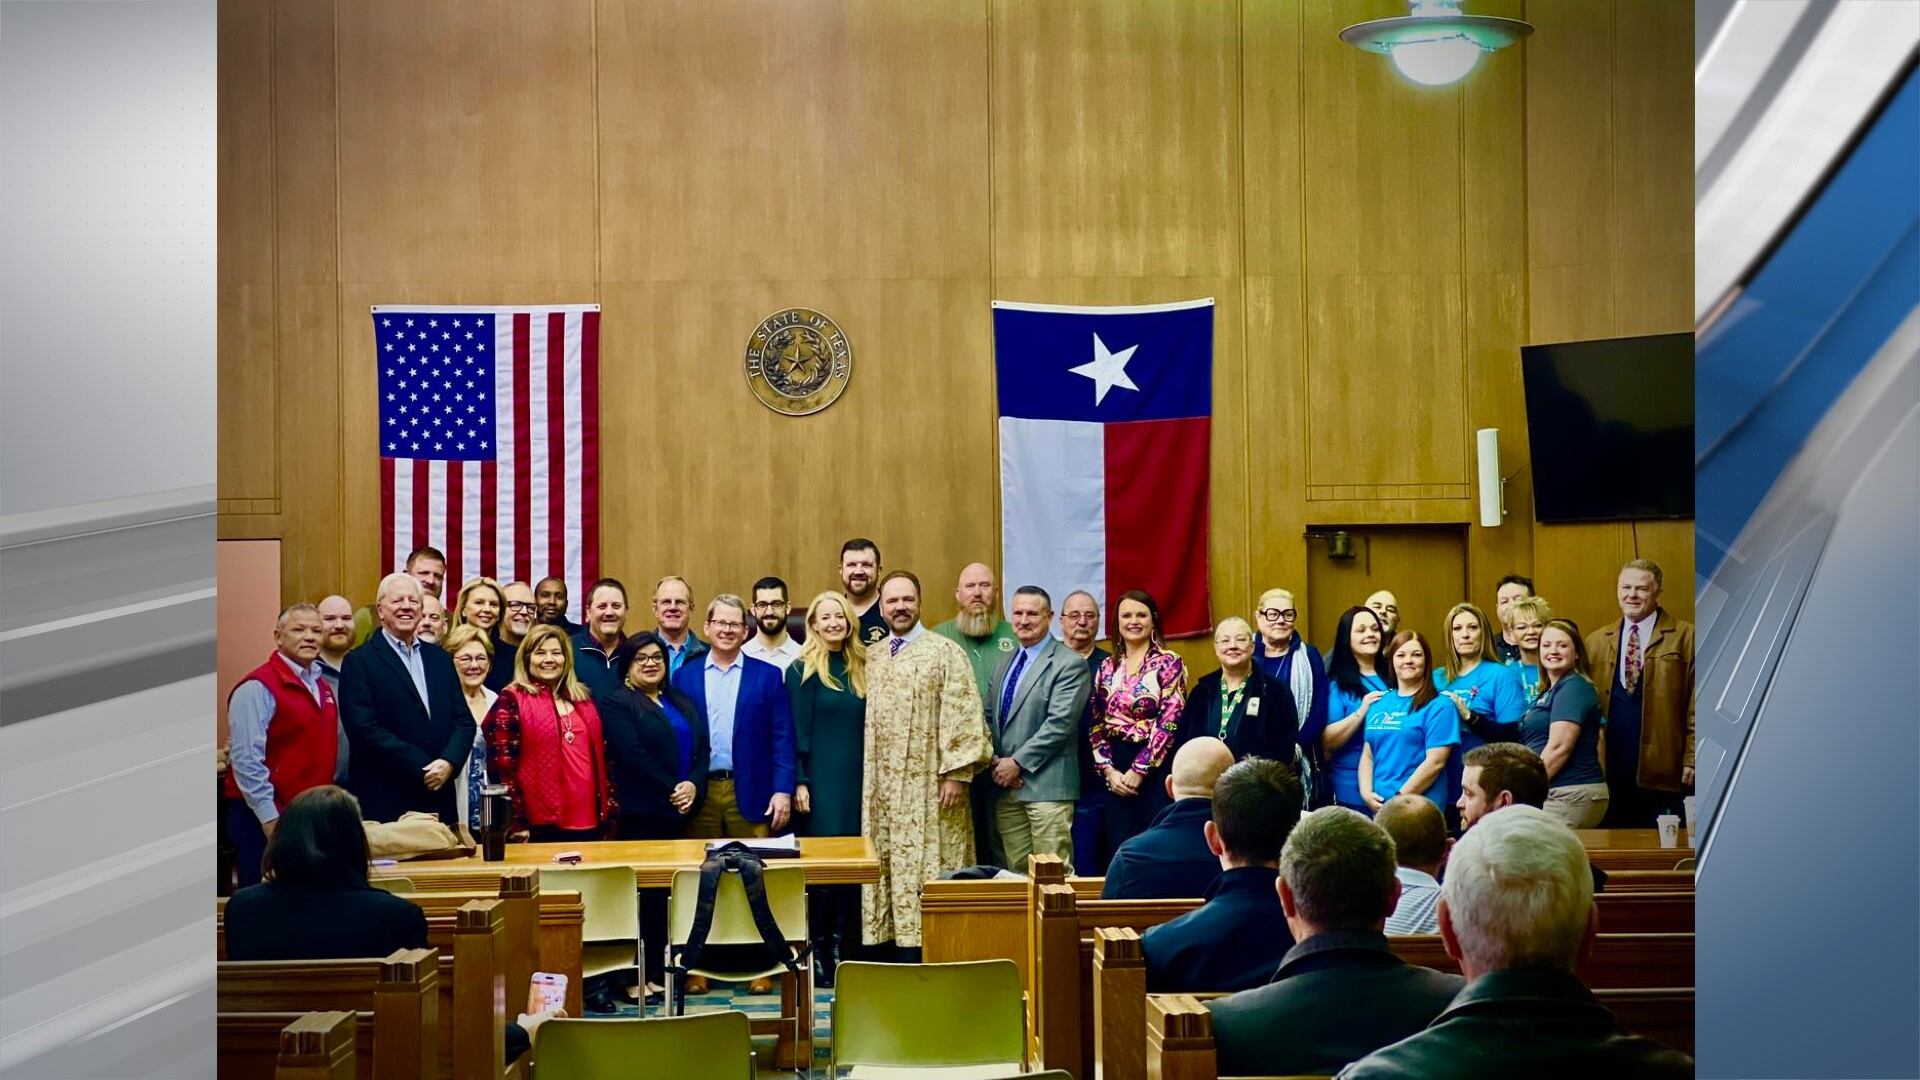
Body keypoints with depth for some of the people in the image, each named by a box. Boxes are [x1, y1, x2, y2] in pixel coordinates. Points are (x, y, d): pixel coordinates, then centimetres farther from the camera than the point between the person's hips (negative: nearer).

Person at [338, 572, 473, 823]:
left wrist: (449, 762, -9)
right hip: (385, 802, -5)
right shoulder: (359, 662, -2)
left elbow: (464, 720, 11)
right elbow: (365, 728, -11)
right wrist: (421, 769, -14)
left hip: (439, 798, 5)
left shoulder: (440, 658, 15)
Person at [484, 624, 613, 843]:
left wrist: (608, 810, 13)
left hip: (588, 821, 6)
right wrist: (516, 822, -14)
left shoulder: (583, 698, 16)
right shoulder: (512, 700, -3)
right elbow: (501, 763, -9)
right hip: (541, 824, -5)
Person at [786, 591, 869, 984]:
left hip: (856, 779, 5)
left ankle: (841, 949, 10)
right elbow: (796, 730, -5)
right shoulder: (802, 669, -2)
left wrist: (870, 777, 9)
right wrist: (799, 782, -11)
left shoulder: (860, 667, 12)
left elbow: (866, 726, 14)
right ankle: (815, 953, 3)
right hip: (820, 780, -5)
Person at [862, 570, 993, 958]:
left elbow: (961, 716, -9)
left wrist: (956, 774, -16)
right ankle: (903, 958, 10)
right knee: (890, 872, 5)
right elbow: (866, 719, 16)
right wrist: (867, 780, 9)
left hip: (929, 787, -5)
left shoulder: (944, 652, -3)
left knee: (925, 871, -6)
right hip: (882, 789, 5)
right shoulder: (872, 657, 13)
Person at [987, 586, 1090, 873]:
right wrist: (994, 762, -1)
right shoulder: (1005, 664, 19)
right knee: (1016, 871, 7)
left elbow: (1060, 723, -14)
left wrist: (1017, 762, -13)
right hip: (1005, 786, 7)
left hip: (1046, 785, -7)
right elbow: (987, 717, 16)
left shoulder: (1069, 664, -5)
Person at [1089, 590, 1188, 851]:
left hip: (1155, 767, -4)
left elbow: (1169, 722, -11)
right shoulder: (1108, 668, 11)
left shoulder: (1169, 663, -3)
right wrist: (1108, 770, -4)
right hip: (1116, 769, 4)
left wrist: (1139, 770, -13)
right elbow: (1096, 725, 9)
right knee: (1119, 851, 5)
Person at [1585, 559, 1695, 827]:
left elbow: (1696, 707, -1)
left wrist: (1691, 760, -7)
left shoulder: (1685, 637, 2)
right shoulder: (1597, 642, 13)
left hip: (1662, 775, -3)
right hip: (1611, 775, 3)